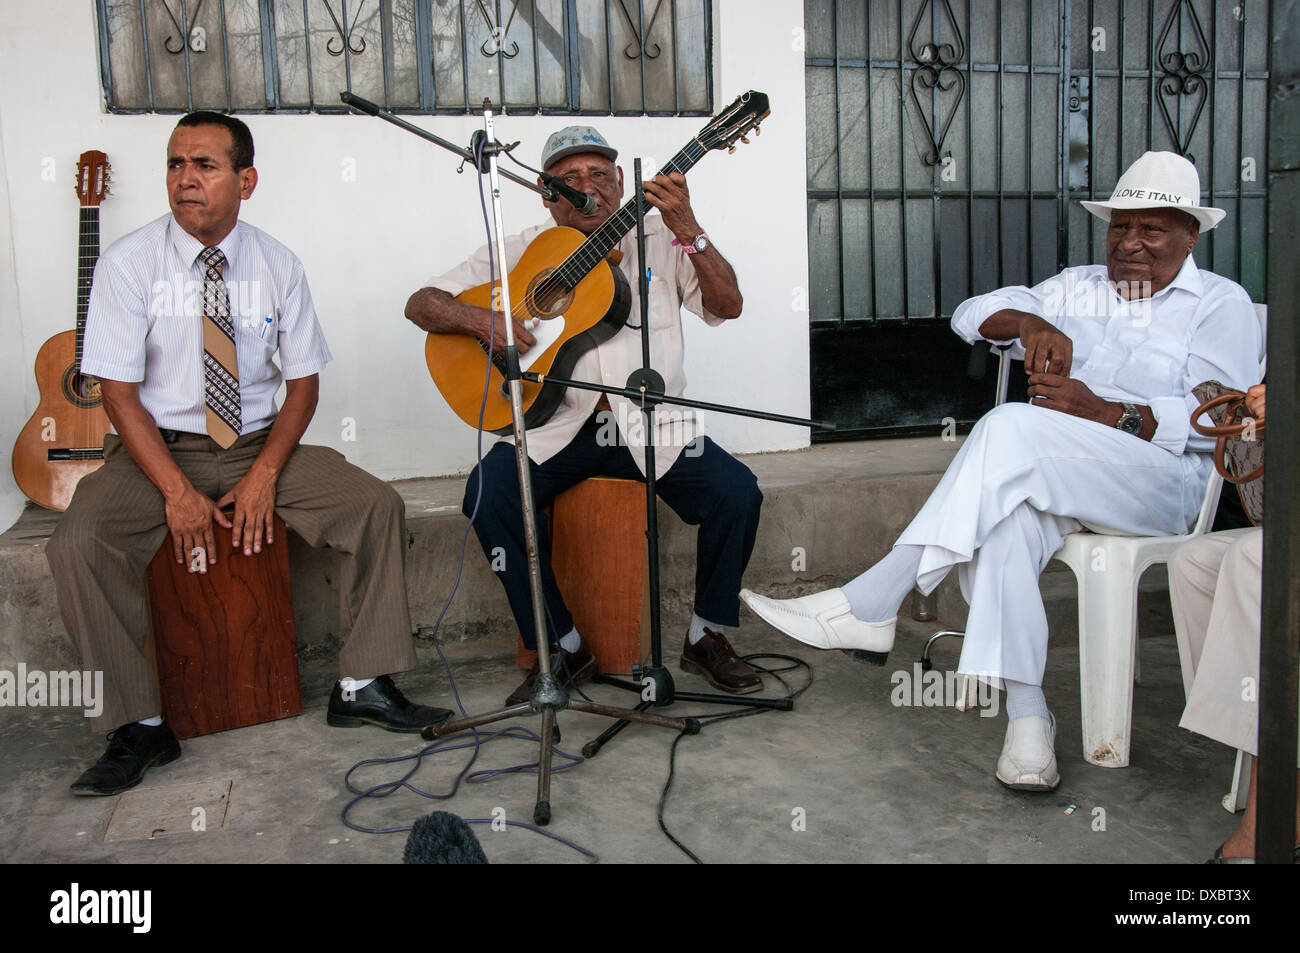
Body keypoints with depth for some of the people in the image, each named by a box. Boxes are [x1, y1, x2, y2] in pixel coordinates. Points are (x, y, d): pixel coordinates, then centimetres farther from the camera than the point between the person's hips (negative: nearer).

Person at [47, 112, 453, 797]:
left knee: (377, 506, -17)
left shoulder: (278, 266, 0)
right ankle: (139, 728, -12)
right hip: (156, 450, -1)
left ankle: (362, 688, -8)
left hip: (259, 445, 2)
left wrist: (265, 475, -13)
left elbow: (303, 380, 1)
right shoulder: (129, 263, -7)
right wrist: (178, 491, -19)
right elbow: (119, 391, -9)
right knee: (78, 546, -27)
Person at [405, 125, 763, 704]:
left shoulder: (659, 240, 9)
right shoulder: (522, 252, 9)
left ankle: (706, 637, 2)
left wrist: (688, 231, -18)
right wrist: (479, 320, -14)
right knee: (488, 494, -26)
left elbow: (727, 306, -4)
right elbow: (422, 304, 7)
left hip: (649, 424, 0)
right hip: (556, 424, 0)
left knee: (736, 492, -23)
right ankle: (561, 647, -8)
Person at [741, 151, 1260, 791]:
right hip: (1046, 474, 4)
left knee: (1012, 427, -33)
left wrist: (1107, 413, -21)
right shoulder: (1079, 287, 25)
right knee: (1005, 522, -34)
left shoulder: (1222, 303, 11)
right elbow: (972, 314, 12)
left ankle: (867, 607, -34)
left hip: (1159, 481, -4)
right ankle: (1027, 712, -31)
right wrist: (1028, 322, -11)